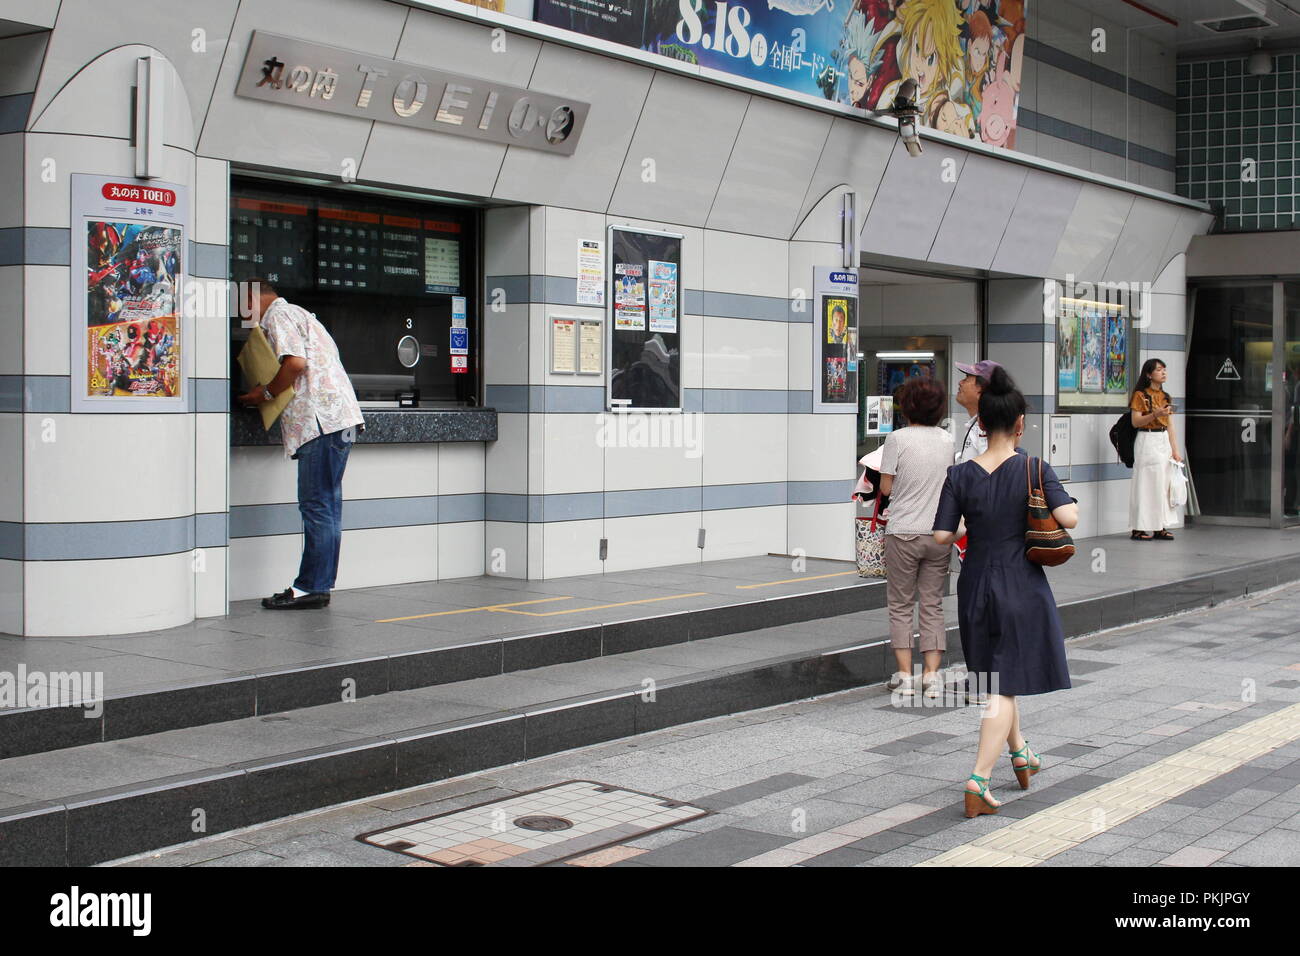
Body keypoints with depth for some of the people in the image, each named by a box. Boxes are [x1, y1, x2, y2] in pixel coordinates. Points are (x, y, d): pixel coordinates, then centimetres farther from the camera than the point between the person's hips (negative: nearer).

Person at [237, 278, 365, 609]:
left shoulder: (277, 315, -1)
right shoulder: (298, 314, 29)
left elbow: (295, 362, -16)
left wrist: (266, 392, -3)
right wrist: (270, 393, 21)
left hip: (321, 419, -10)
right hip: (337, 418, 10)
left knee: (317, 506, -8)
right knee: (326, 505, 9)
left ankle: (310, 587, -6)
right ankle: (319, 585, 11)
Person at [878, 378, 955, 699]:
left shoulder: (898, 438, -9)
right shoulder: (948, 440, 4)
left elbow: (886, 488, -7)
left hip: (903, 532, -3)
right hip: (939, 532, 4)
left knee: (901, 606, 7)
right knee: (933, 606, 10)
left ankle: (904, 675, 5)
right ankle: (932, 675, 6)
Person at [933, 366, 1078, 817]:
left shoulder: (960, 475, -6)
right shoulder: (1033, 469, -12)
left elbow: (941, 536, -8)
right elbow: (1069, 518, -21)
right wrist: (1051, 504, 0)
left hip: (976, 585, 3)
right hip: (1021, 586, -3)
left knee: (998, 676, 23)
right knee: (1005, 686, 0)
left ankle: (1020, 753, 41)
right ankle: (979, 777, -10)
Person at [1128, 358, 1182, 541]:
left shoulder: (1165, 397, 15)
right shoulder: (1140, 395, -5)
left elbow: (1170, 426, 13)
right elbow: (1135, 422, -11)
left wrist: (1175, 451, 7)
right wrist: (1154, 414, -26)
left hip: (1164, 442, 7)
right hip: (1147, 441, -7)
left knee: (1163, 484, 4)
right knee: (1147, 484, -7)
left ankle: (1160, 527, 8)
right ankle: (1140, 528, -3)